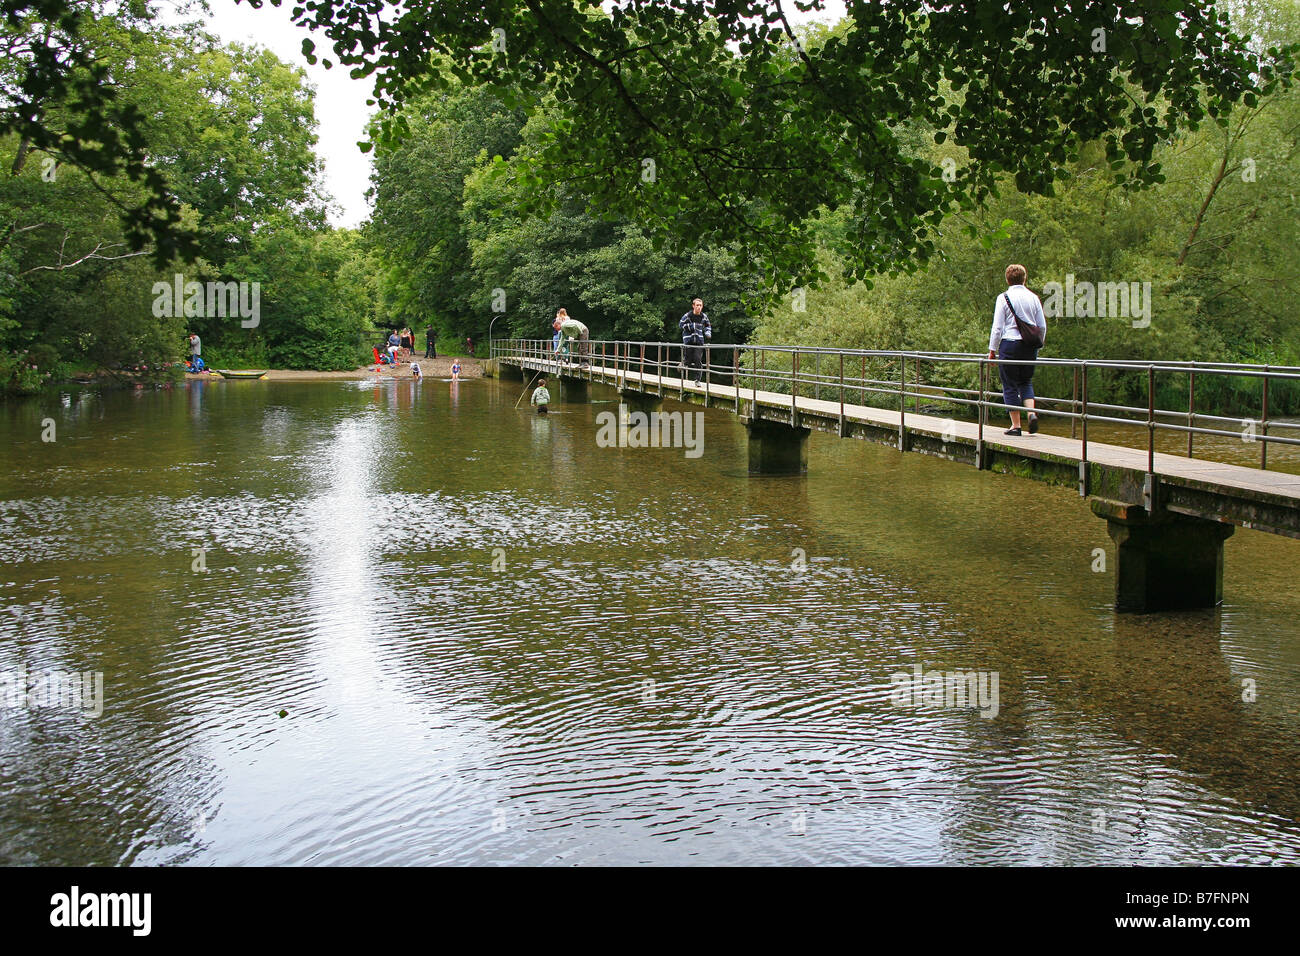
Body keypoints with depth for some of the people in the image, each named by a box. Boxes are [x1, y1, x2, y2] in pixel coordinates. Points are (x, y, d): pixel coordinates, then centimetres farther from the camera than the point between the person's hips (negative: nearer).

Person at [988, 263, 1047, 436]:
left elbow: (998, 327, -7)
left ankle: (1015, 425, 2)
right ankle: (1032, 412, -7)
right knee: (1026, 382, 17)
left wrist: (992, 350, 0)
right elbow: (1042, 327, 10)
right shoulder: (1033, 298, 7)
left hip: (1010, 343, -4)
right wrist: (1037, 345, 23)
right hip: (1030, 346, 4)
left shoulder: (1004, 298, -5)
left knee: (1010, 386, 3)